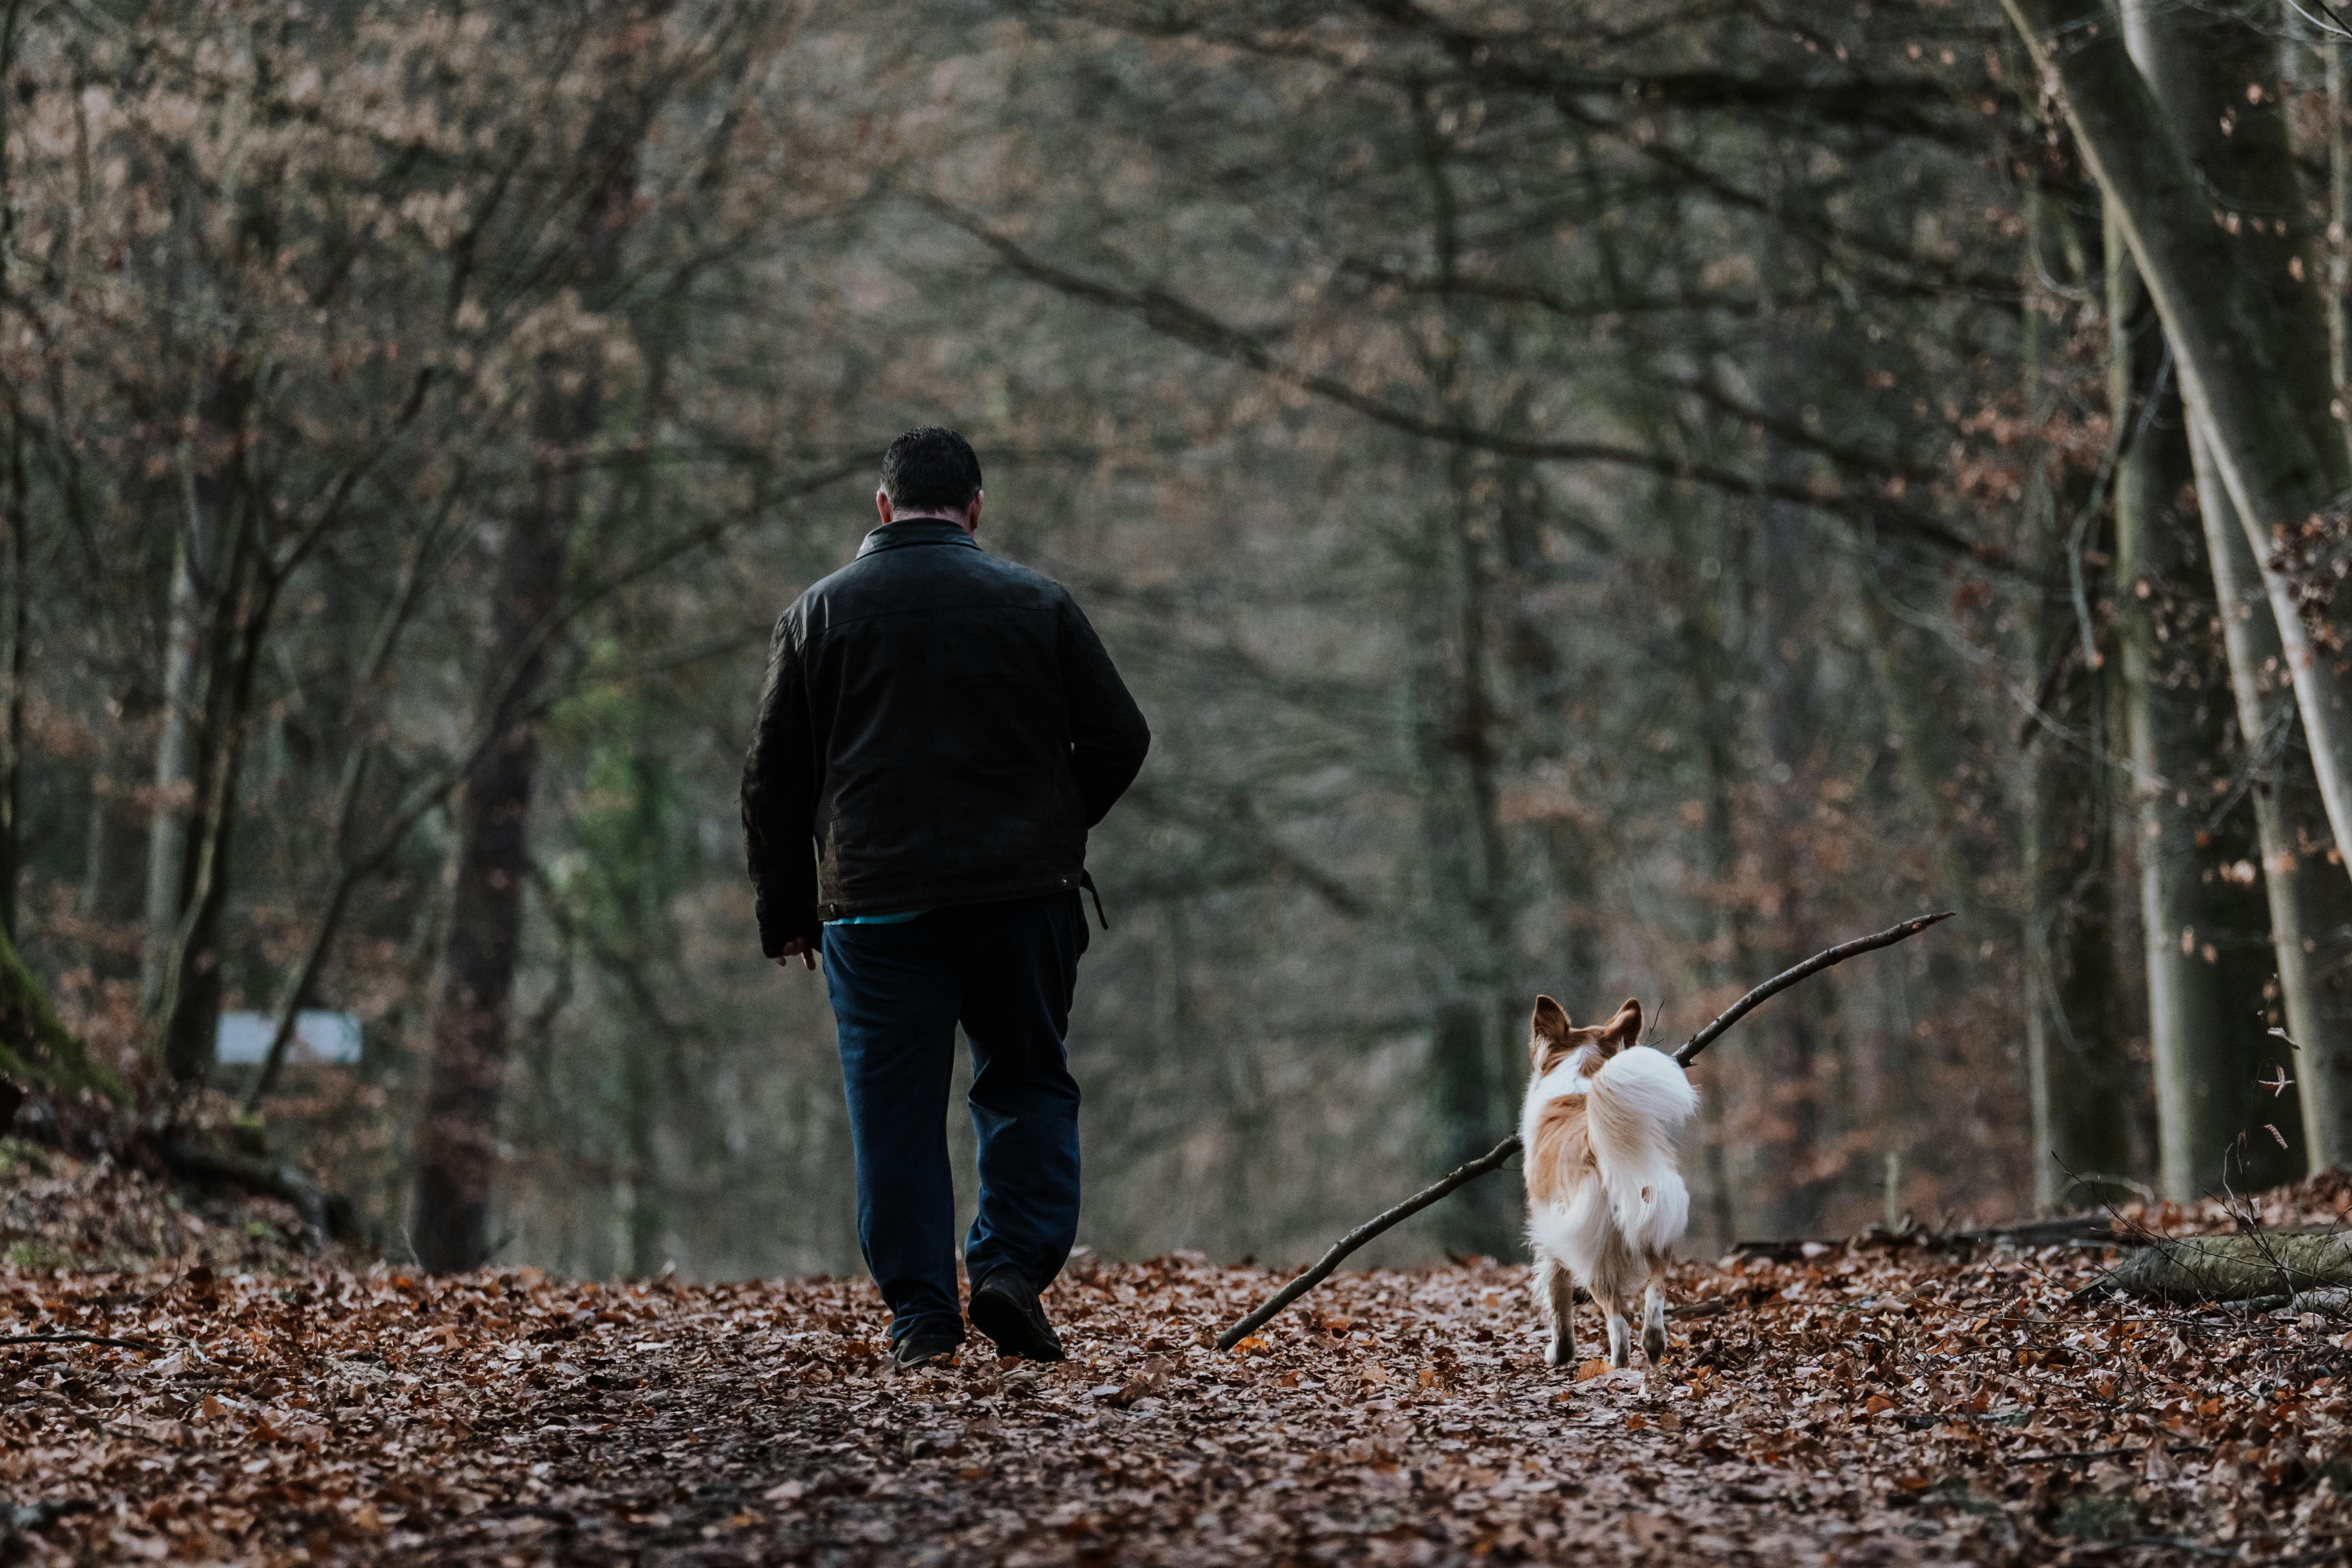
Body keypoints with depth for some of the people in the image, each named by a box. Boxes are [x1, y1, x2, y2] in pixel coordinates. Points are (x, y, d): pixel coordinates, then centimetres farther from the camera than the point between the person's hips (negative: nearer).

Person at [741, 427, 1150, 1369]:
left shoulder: (821, 612, 6)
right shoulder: (1036, 603, 5)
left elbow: (773, 775, 7)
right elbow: (1119, 738, 4)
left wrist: (783, 910, 14)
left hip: (875, 903, 0)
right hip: (1023, 897, 0)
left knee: (896, 1112, 5)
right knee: (1028, 1082, 12)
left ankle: (919, 1313, 2)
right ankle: (1013, 1265, -5)